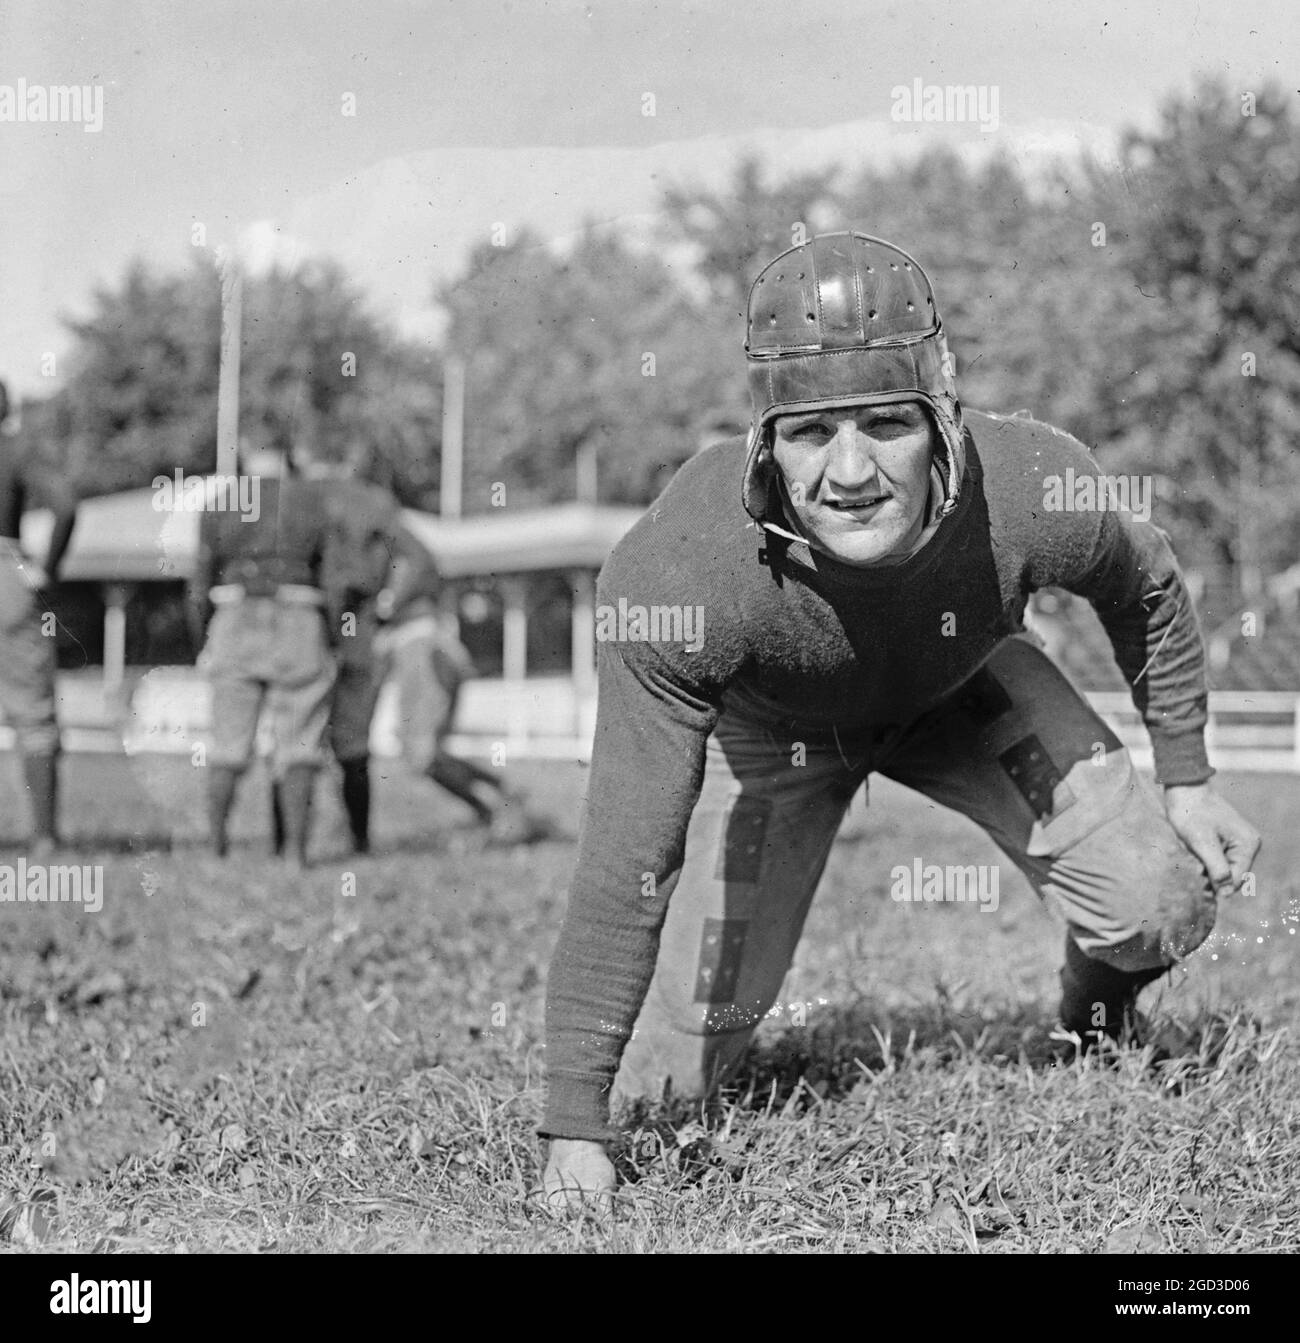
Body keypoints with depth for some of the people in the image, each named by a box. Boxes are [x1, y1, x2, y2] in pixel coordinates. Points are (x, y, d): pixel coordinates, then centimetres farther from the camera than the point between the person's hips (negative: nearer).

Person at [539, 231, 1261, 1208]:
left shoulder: (1035, 493, -36)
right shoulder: (676, 573, -42)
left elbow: (1146, 588, -8)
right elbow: (623, 868, -37)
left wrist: (1187, 779, 2)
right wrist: (575, 1130, -37)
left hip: (964, 688, 2)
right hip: (767, 721, -2)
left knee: (1163, 906, -16)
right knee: (666, 1082, -5)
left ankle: (1099, 1021, 22)